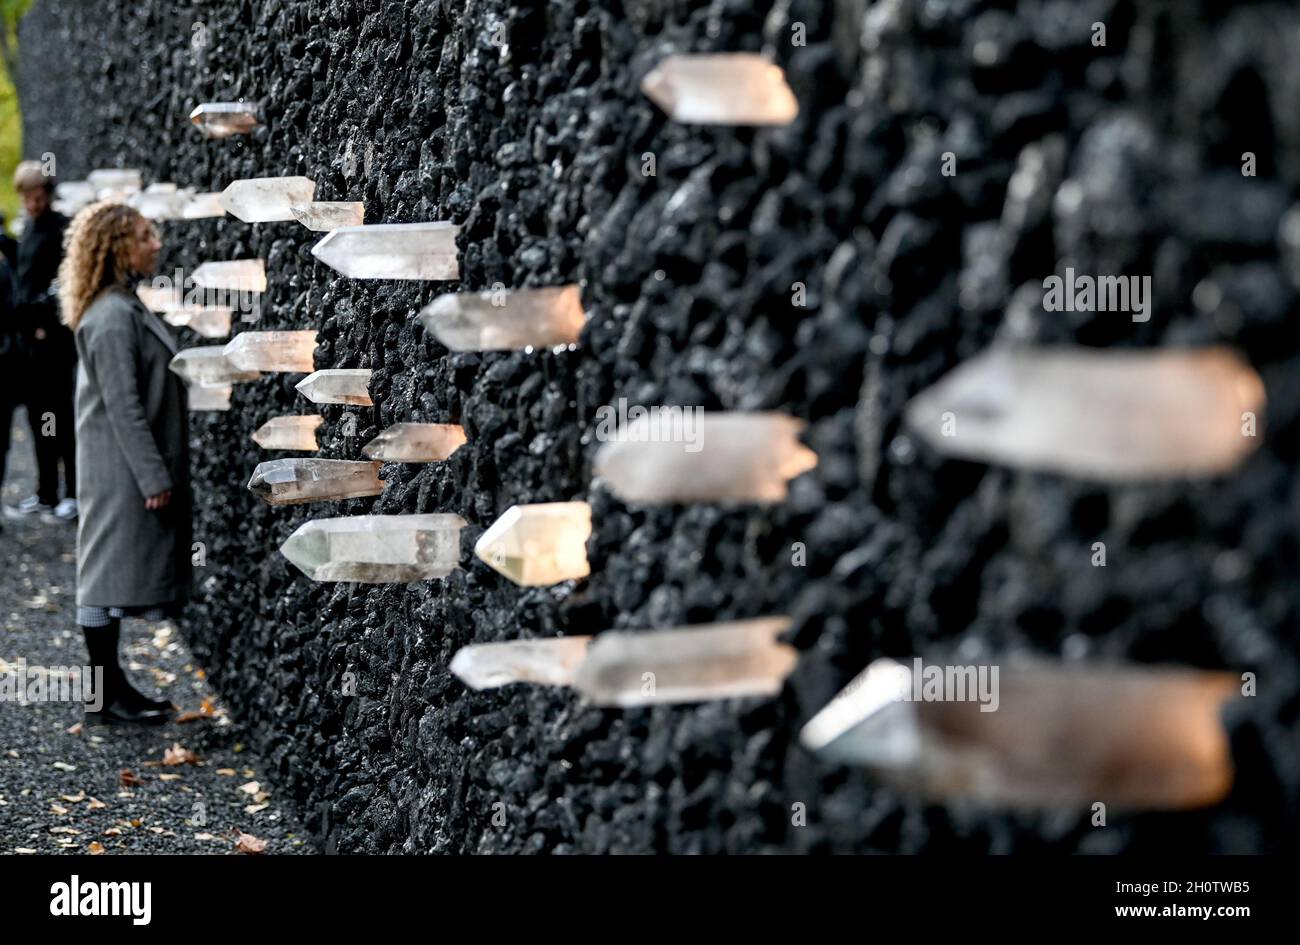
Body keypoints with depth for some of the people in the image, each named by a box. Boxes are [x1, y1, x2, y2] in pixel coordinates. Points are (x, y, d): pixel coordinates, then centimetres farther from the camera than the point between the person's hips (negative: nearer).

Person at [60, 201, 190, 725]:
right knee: (112, 570, -2)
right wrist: (153, 475, -21)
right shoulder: (112, 317, -18)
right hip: (122, 470, -10)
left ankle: (112, 686, 22)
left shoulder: (127, 307, 13)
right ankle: (107, 696, 6)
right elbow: (122, 406, -21)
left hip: (130, 467, 10)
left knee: (115, 573, 14)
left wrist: (159, 470, 20)